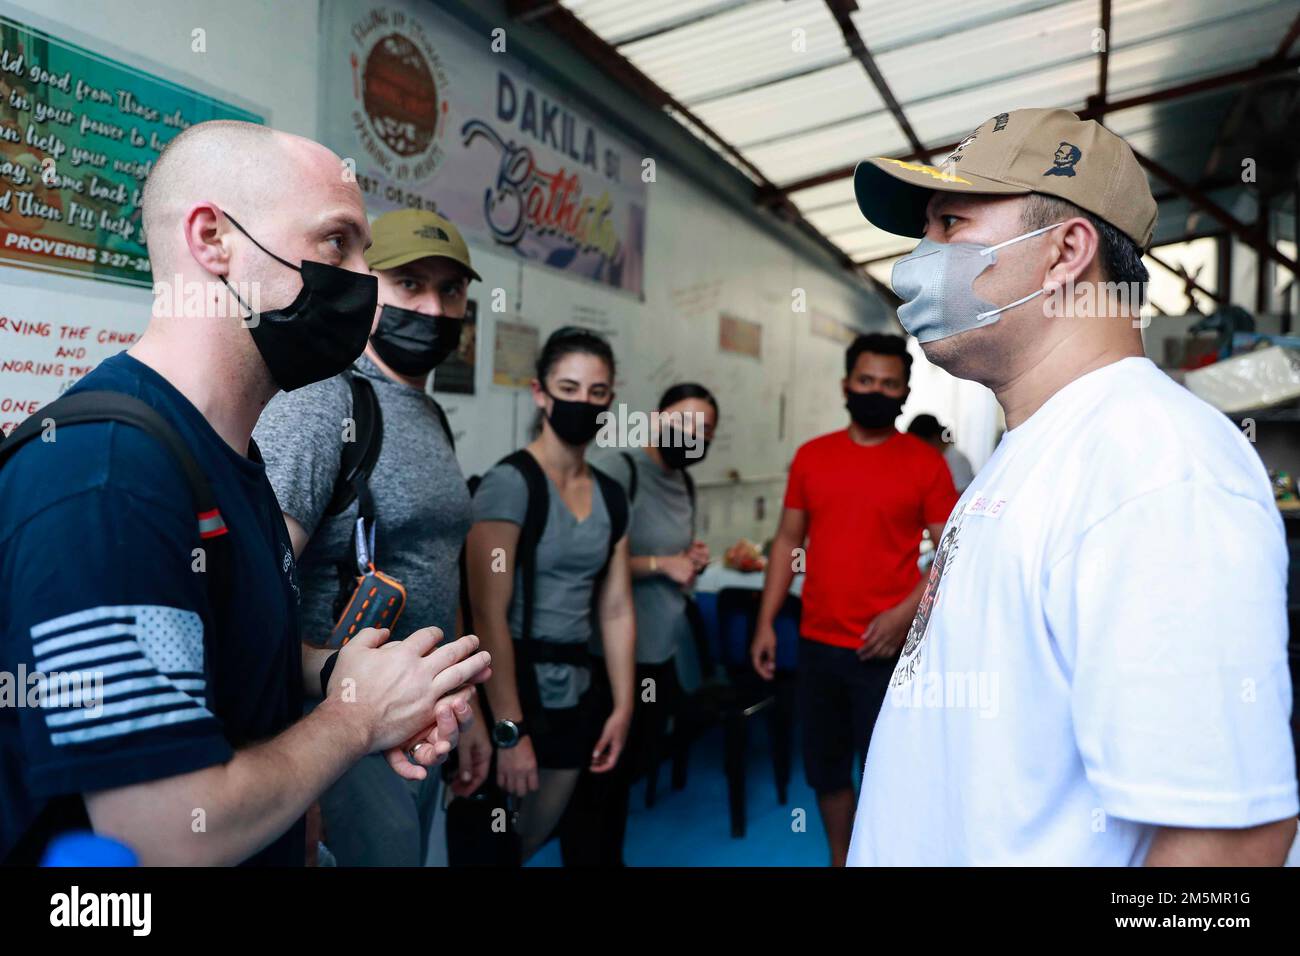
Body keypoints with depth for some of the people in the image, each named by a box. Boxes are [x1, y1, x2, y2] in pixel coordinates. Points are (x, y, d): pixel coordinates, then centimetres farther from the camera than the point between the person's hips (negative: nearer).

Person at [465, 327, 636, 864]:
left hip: (574, 696, 7)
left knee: (538, 836, 18)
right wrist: (509, 730, -20)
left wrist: (622, 707, 7)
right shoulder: (510, 482, -14)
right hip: (511, 691, -7)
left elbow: (616, 609, 10)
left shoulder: (610, 495, 7)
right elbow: (488, 615, -19)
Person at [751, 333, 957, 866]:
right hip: (816, 644, 4)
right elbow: (788, 541, 9)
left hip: (886, 651, -3)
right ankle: (838, 858, 37)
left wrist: (905, 612, -17)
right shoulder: (811, 456, 5)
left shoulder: (925, 462, -4)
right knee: (825, 768, 16)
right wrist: (766, 622, 4)